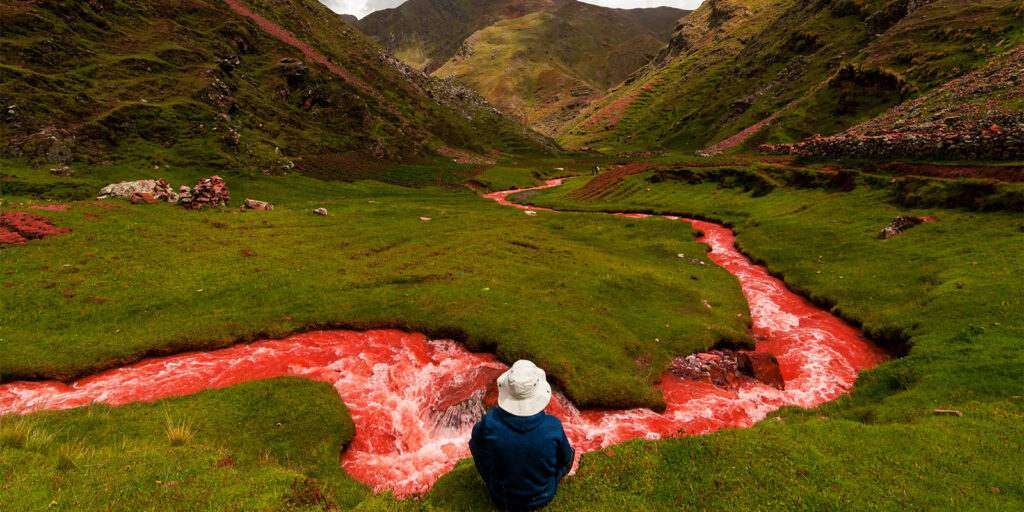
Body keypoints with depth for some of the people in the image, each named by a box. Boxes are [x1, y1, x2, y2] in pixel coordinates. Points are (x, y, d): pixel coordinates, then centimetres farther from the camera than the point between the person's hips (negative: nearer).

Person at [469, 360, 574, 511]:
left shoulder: (490, 422, -28)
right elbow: (565, 459, -7)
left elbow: (477, 435, -4)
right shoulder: (553, 426, -27)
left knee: (475, 440, 15)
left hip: (501, 500, 0)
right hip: (543, 498, 1)